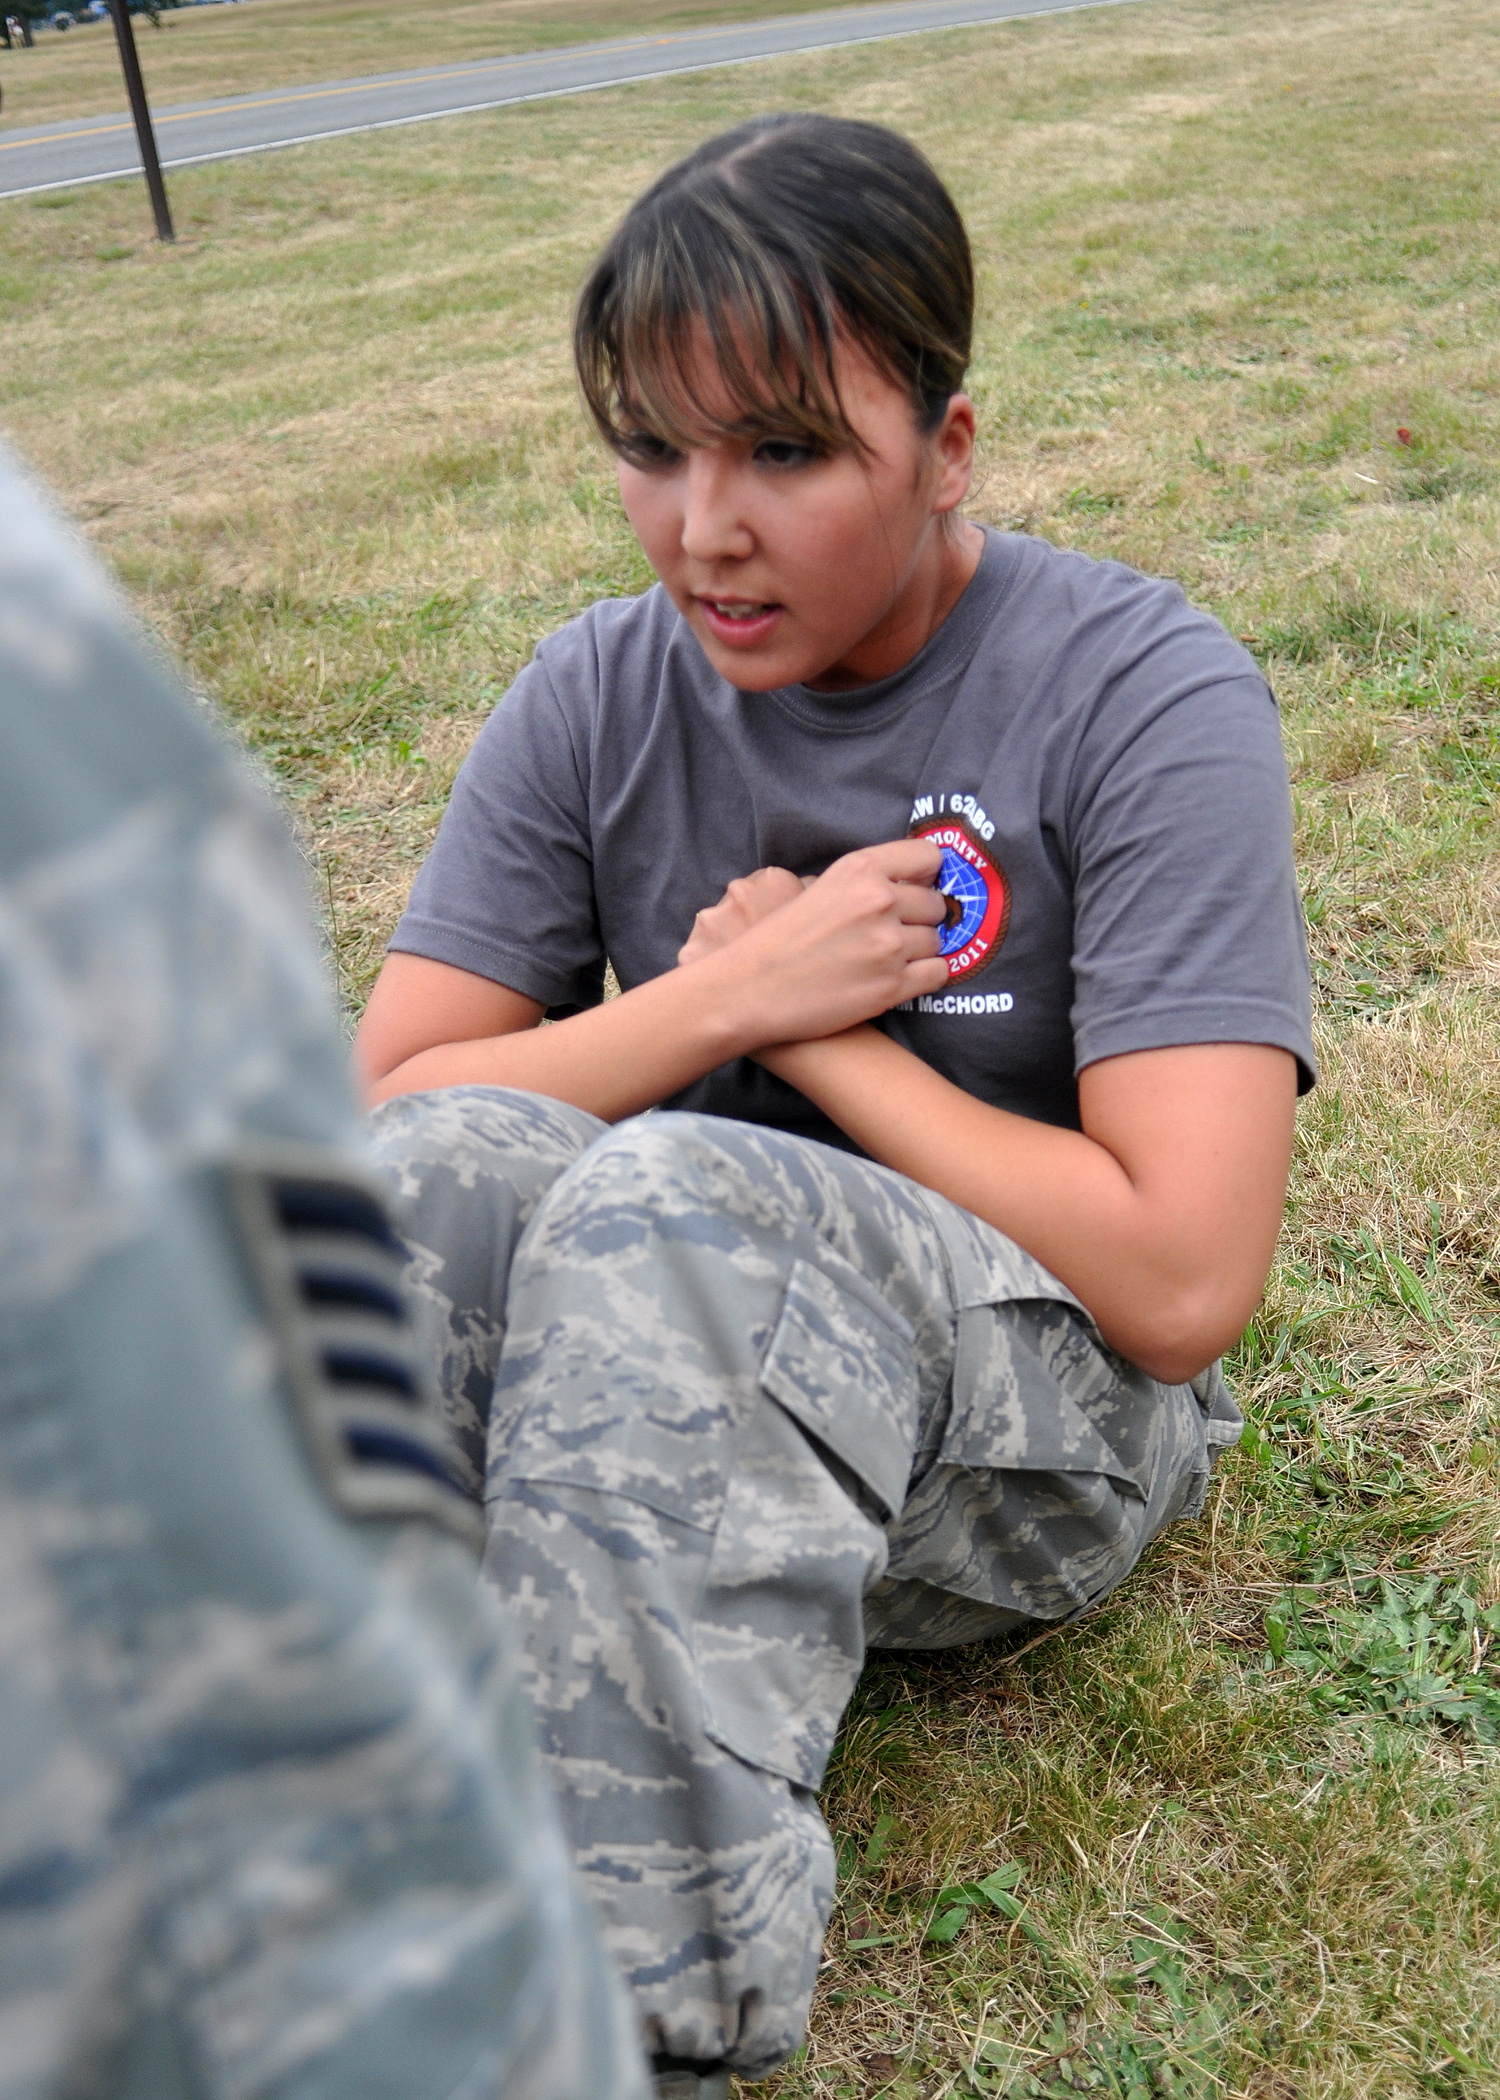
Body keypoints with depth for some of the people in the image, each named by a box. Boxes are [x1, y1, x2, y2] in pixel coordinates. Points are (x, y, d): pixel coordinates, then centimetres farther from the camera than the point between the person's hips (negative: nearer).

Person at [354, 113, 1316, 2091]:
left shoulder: (1145, 696, -13)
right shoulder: (598, 700, 0)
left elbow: (1180, 1283, -20)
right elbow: (381, 1113, -4)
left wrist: (821, 1035, -13)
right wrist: (727, 997, -16)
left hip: (1045, 1408, -3)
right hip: (632, 1349, 4)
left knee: (662, 1195, -33)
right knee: (460, 1164, -27)